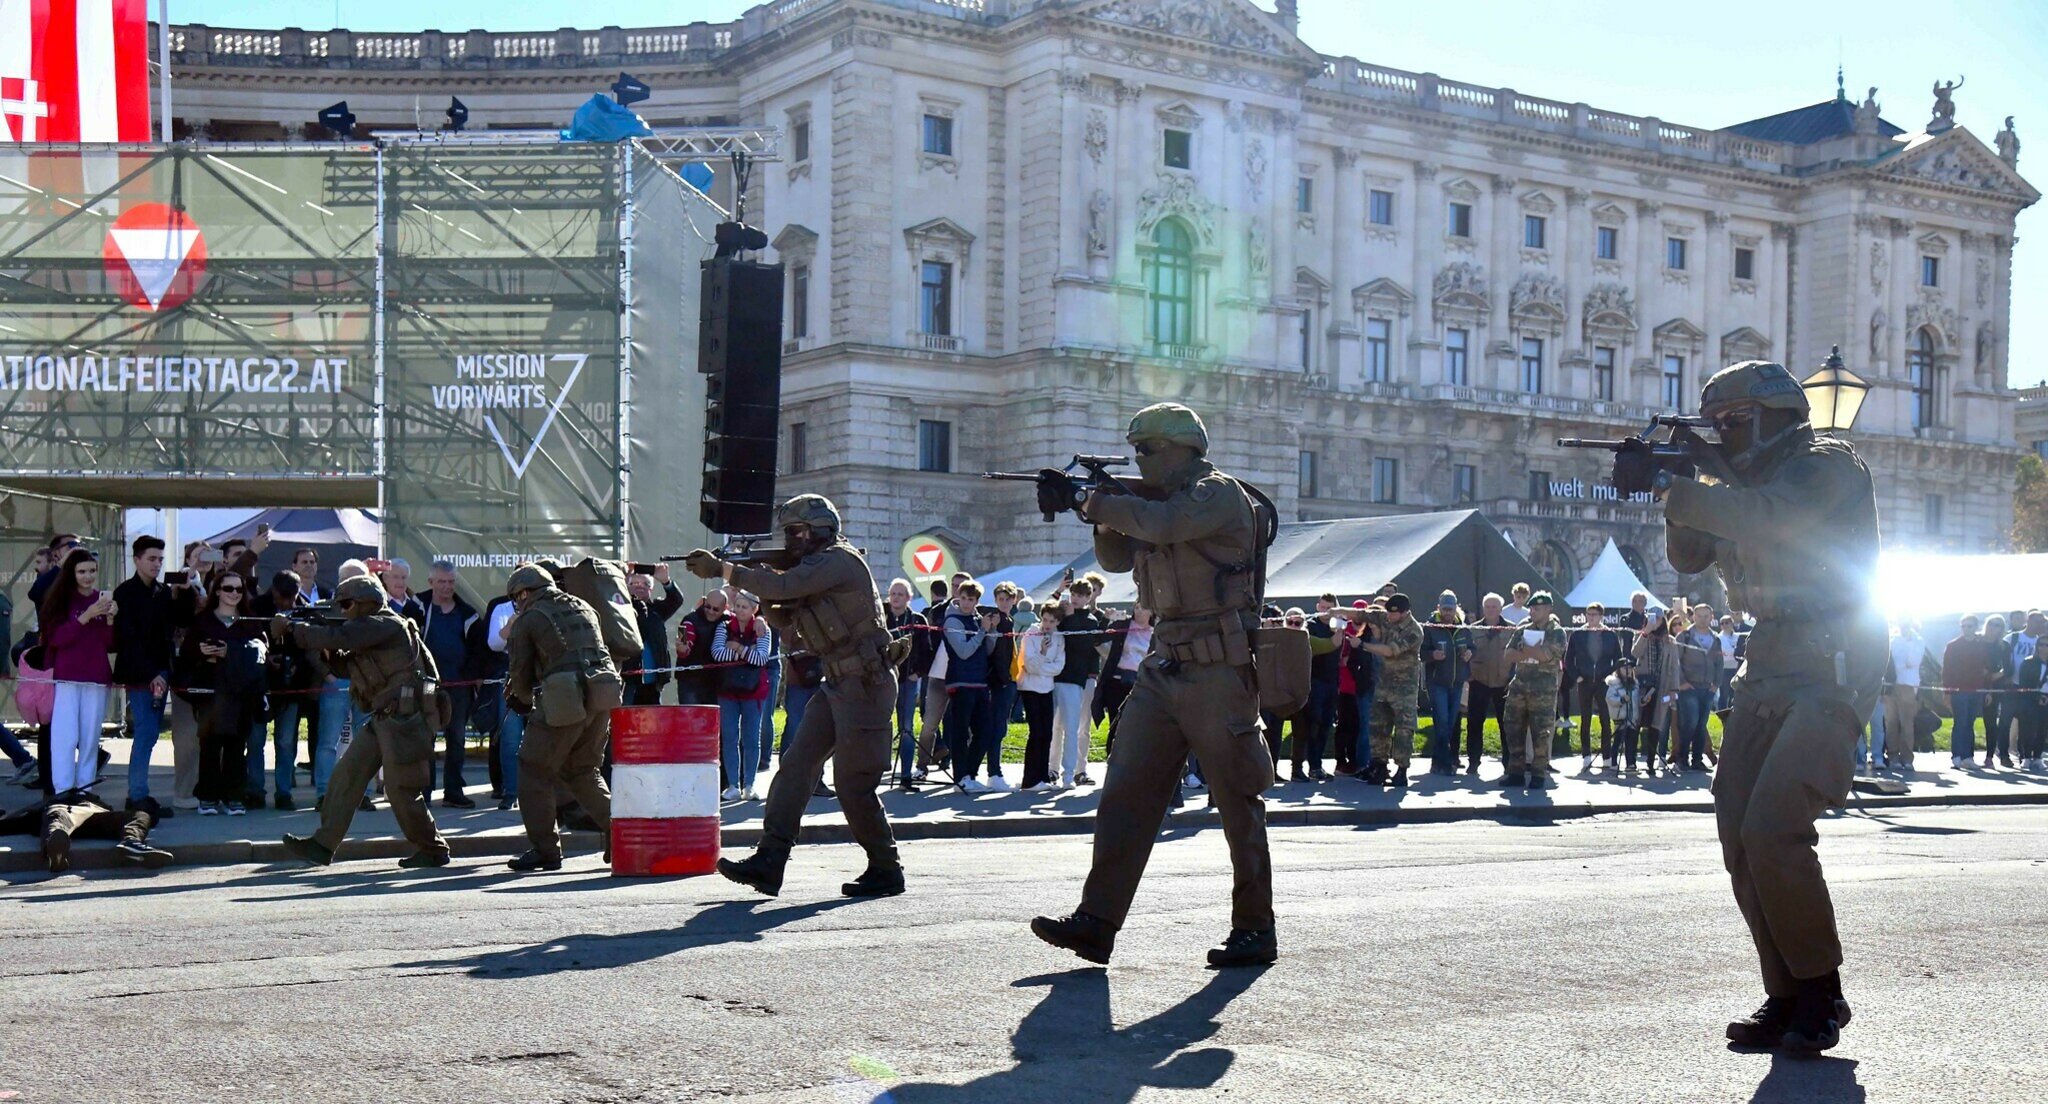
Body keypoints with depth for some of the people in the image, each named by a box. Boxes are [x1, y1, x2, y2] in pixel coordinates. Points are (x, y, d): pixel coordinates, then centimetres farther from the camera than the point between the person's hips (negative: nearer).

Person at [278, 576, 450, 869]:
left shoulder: (386, 625, -12)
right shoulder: (371, 629, 20)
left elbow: (338, 637, -21)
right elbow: (346, 666, 21)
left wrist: (290, 628, -13)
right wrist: (330, 651, 1)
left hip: (403, 717, -10)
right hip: (382, 718, 10)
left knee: (401, 790, -6)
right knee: (346, 774, 3)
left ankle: (434, 850, 7)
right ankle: (323, 844, 4)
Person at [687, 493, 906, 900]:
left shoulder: (839, 560, -13)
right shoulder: (816, 567, 18)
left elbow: (784, 587, -25)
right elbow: (792, 626, 20)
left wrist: (722, 569, -19)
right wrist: (774, 607, 1)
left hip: (866, 685, -10)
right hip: (838, 686, 10)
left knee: (854, 783, -7)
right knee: (797, 764, 1)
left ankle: (886, 870, 7)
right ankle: (769, 862, -2)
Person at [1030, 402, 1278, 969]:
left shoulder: (1219, 493, -9)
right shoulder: (1165, 501, 17)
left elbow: (1161, 524, -26)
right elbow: (1117, 557, 22)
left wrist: (1087, 500, -15)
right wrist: (1100, 512, 4)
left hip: (1218, 672, -8)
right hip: (1164, 668, 9)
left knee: (1237, 802, 0)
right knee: (1125, 791, 1)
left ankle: (1255, 929, 9)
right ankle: (1097, 920, 1)